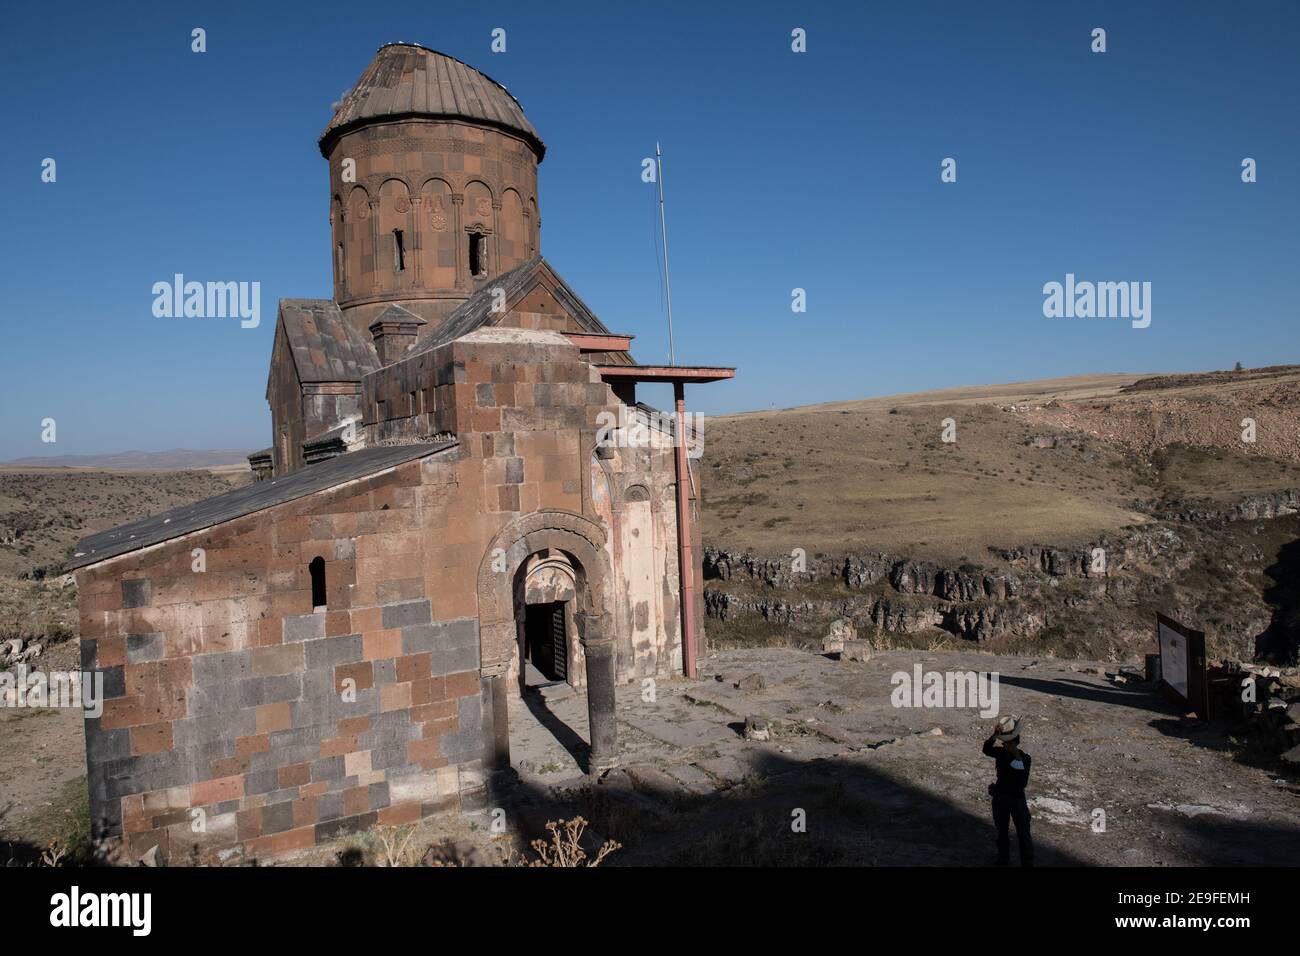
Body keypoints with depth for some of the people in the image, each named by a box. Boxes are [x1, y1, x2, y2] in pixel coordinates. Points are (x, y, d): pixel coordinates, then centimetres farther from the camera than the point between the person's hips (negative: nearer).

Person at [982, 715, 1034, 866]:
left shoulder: (1024, 758, -13)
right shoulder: (1000, 752, -10)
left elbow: (1022, 783, -17)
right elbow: (986, 750, -34)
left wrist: (999, 787, -21)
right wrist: (994, 735, -49)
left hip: (1017, 799, -2)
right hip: (1000, 799, 2)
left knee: (1023, 834, 4)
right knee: (1002, 832, 17)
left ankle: (1027, 863, 18)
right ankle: (1003, 859, 35)